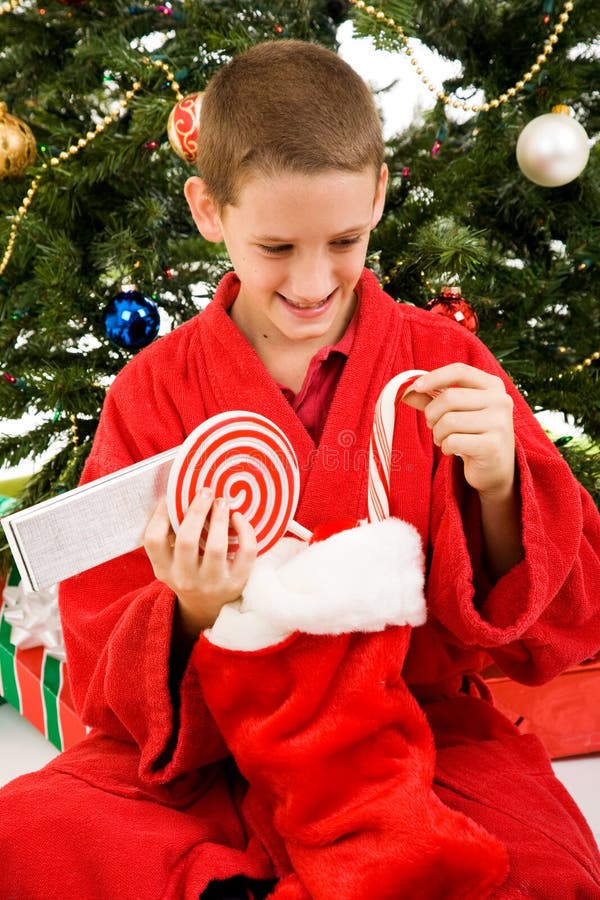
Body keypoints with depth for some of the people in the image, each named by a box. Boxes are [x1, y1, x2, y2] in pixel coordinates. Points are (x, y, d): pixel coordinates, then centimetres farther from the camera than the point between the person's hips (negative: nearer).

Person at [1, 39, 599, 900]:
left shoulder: (447, 367, -2)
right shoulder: (153, 391, -2)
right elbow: (105, 664, -1)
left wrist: (498, 489, -22)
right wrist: (190, 617, -24)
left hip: (423, 727, 1)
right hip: (210, 750, 0)